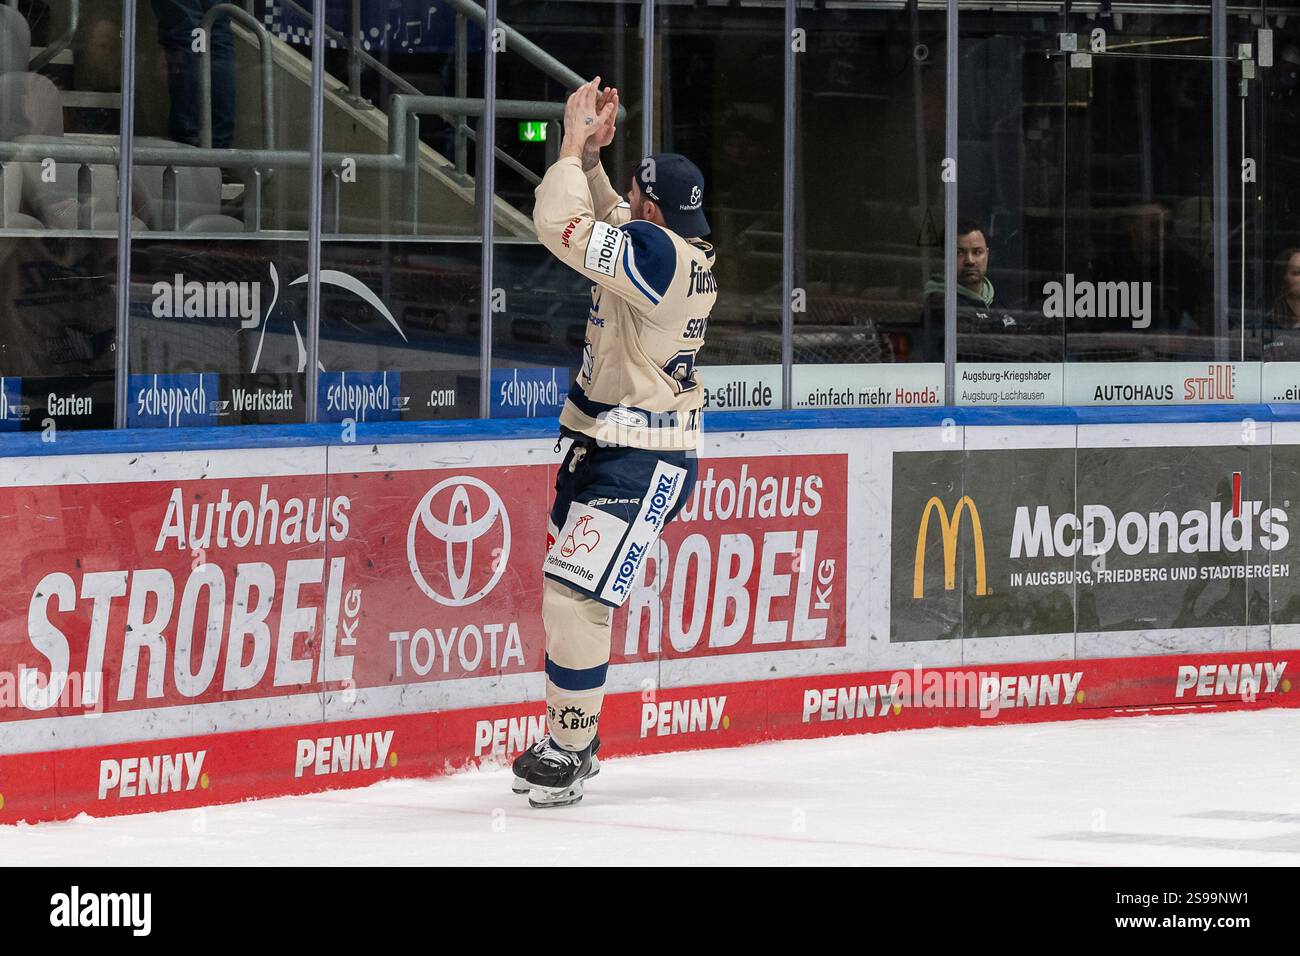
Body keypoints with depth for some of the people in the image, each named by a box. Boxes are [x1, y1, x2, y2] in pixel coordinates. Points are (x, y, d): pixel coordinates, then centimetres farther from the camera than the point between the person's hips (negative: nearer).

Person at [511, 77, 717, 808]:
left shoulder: (659, 254, -23)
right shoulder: (685, 251, 6)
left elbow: (562, 226, -25)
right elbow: (605, 223, 23)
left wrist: (575, 147, -13)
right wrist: (591, 151, 11)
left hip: (640, 463, -11)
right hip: (611, 446, 11)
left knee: (575, 593, -12)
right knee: (571, 591, 17)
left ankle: (570, 752, -4)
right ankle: (572, 741, 27)